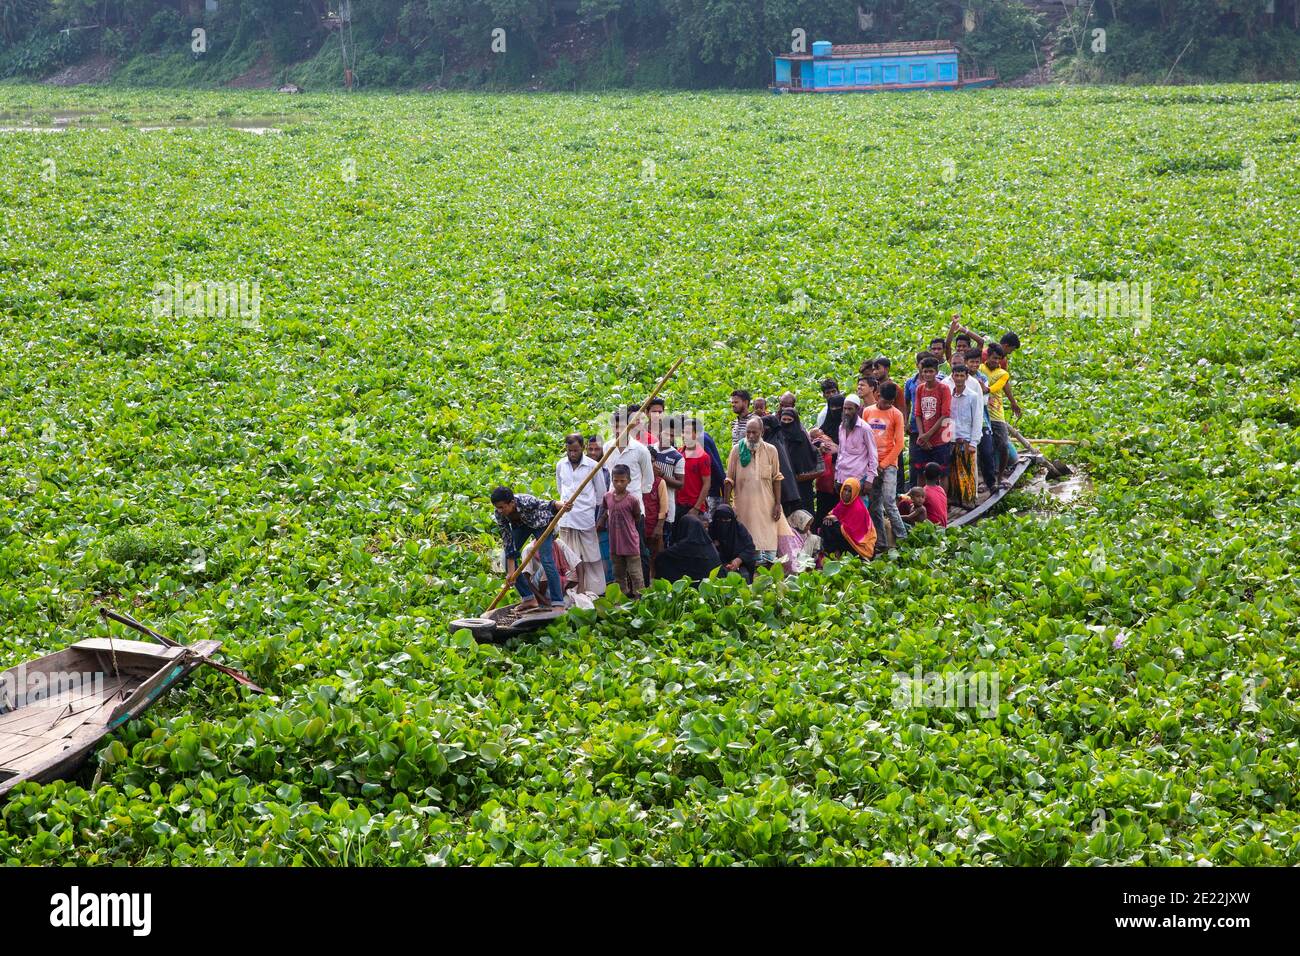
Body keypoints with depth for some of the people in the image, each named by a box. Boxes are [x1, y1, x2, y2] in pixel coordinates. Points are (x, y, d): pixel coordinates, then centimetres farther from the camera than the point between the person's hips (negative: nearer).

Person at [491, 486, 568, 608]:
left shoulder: (526, 502, -39)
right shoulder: (500, 515, -25)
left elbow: (547, 505, -38)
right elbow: (508, 543, -20)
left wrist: (561, 506, -63)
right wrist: (510, 571, -23)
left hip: (541, 523, -5)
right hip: (520, 525, 5)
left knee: (546, 560, -19)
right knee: (508, 558, -5)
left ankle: (558, 603, -19)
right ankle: (529, 598, 5)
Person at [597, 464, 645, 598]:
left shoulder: (632, 499, -14)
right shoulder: (607, 497, 0)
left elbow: (637, 518, -1)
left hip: (630, 543, -5)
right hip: (614, 543, 5)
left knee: (635, 573, -2)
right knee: (618, 574, 16)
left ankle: (640, 596, 1)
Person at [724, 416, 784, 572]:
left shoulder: (771, 451, 4)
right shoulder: (737, 450, 3)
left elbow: (776, 479, 6)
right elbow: (729, 480, 5)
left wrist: (778, 504, 0)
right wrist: (726, 504, 1)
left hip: (766, 506, 0)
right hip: (743, 505, 0)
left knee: (768, 540, -5)